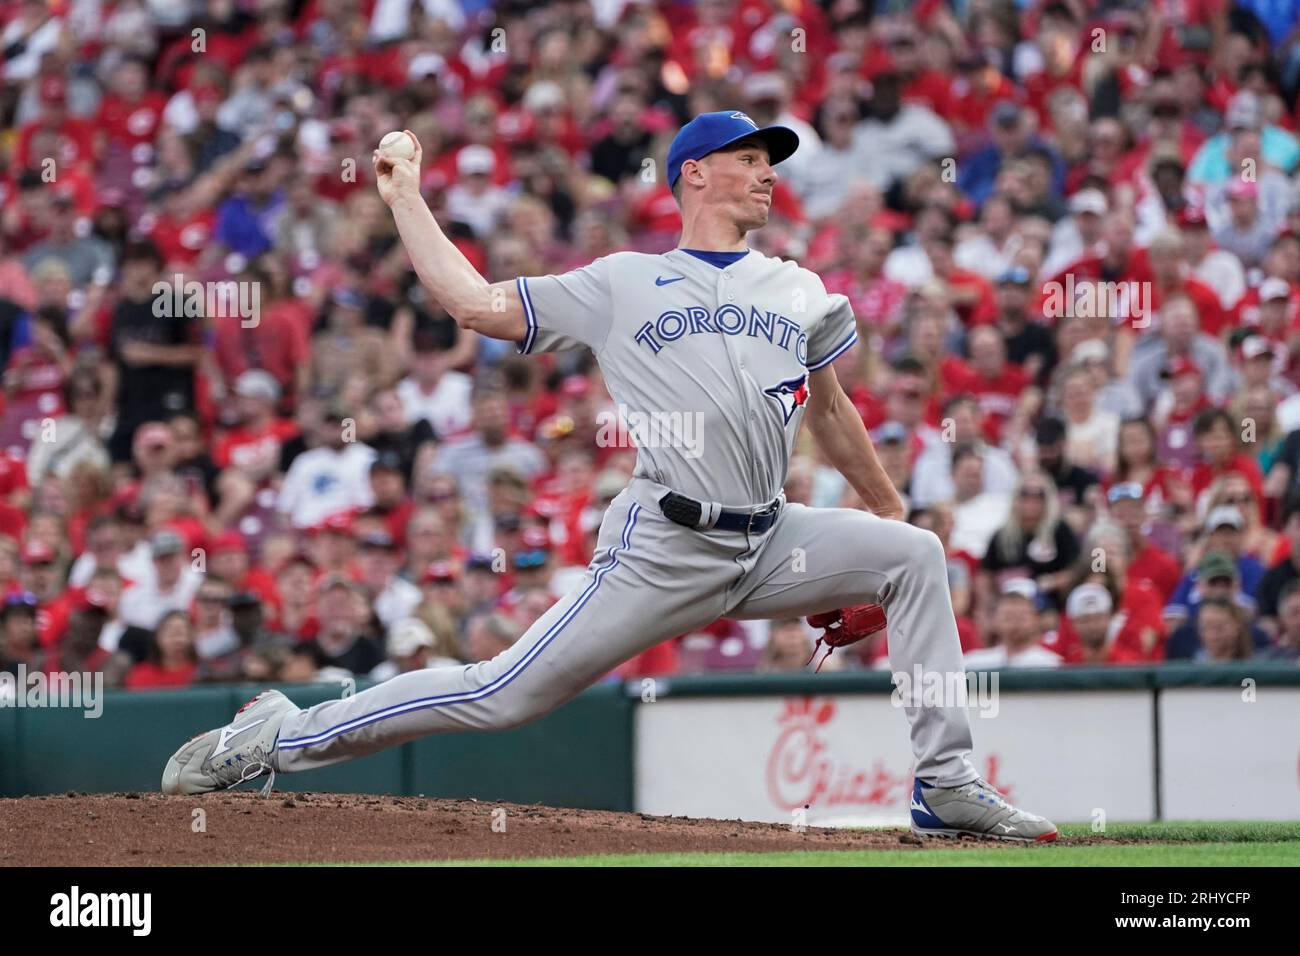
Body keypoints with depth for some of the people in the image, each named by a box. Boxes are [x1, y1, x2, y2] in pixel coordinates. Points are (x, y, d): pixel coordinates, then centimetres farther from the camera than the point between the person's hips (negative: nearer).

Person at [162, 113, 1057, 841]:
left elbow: (832, 413, 27)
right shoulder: (620, 283, 6)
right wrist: (405, 197, 9)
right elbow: (476, 303, 4)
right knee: (507, 692, -9)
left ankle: (945, 783, -10)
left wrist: (888, 512, 27)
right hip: (664, 548, -4)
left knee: (913, 554, -12)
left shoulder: (798, 291, 16)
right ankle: (278, 734, 2)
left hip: (771, 545, 4)